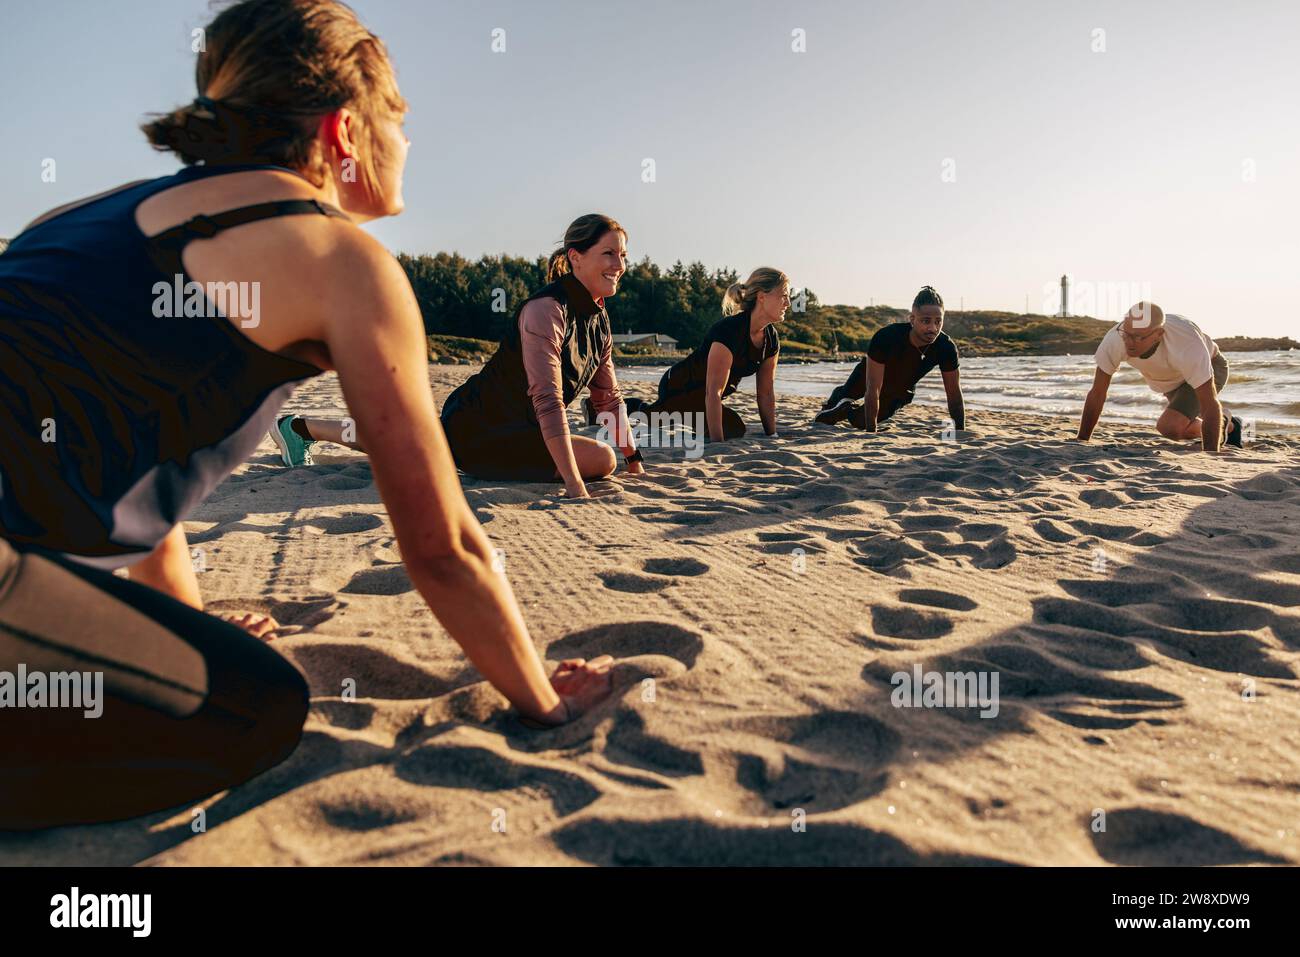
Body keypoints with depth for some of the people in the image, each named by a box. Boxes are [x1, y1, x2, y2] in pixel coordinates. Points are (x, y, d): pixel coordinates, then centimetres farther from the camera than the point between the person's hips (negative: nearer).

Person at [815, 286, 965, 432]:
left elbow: (955, 395, -27)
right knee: (845, 395, 27)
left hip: (901, 393, 2)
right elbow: (873, 390, -41)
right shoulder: (886, 337, -44)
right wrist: (872, 433, -42)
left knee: (860, 422, 12)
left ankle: (847, 410, 45)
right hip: (868, 378, -2)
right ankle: (832, 402, 62)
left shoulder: (946, 347, -36)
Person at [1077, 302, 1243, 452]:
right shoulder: (1114, 339, -34)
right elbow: (1096, 394, -23)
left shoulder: (1187, 345, -43)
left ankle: (1221, 424, 4)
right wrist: (1081, 442, -20)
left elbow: (1211, 406, -39)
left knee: (1169, 427, -25)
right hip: (1174, 378, 5)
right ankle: (1228, 426, 48)